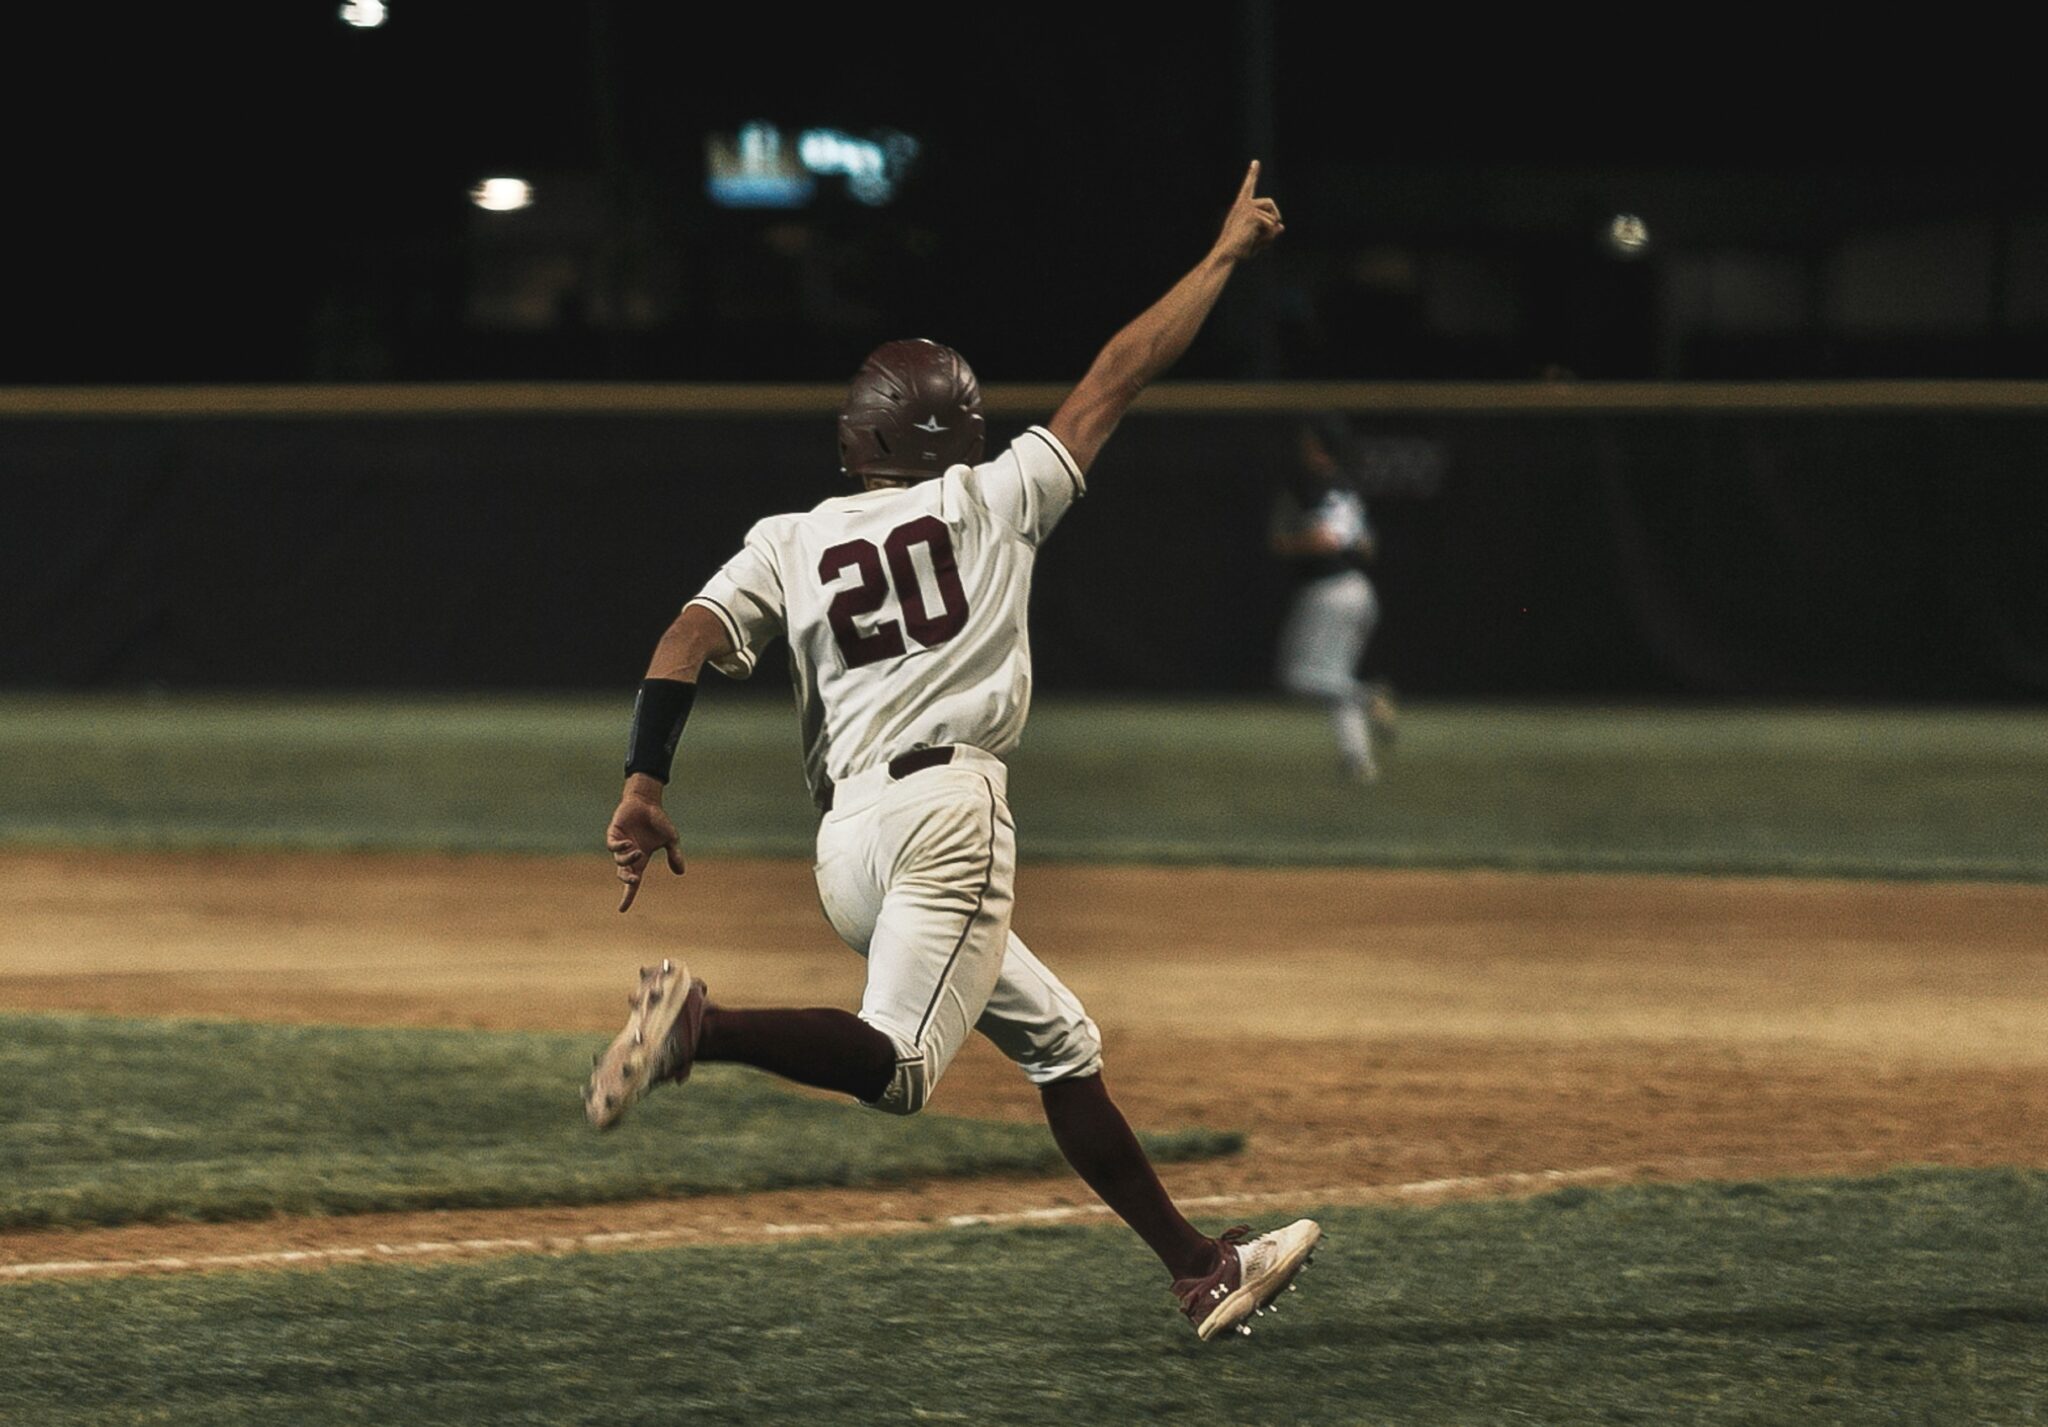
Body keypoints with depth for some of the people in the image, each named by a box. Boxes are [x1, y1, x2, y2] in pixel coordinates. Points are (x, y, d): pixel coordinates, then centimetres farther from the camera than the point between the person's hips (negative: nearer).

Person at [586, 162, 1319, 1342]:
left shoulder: (791, 544, 17)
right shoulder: (991, 501, 10)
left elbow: (690, 642, 1)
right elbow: (1120, 374, 14)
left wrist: (645, 784, -5)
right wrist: (1225, 256, 23)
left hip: (846, 844, 7)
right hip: (947, 807, -6)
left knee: (1060, 1038, 16)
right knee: (897, 1067, -21)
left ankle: (1200, 1269, 16)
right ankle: (703, 1023, -41)